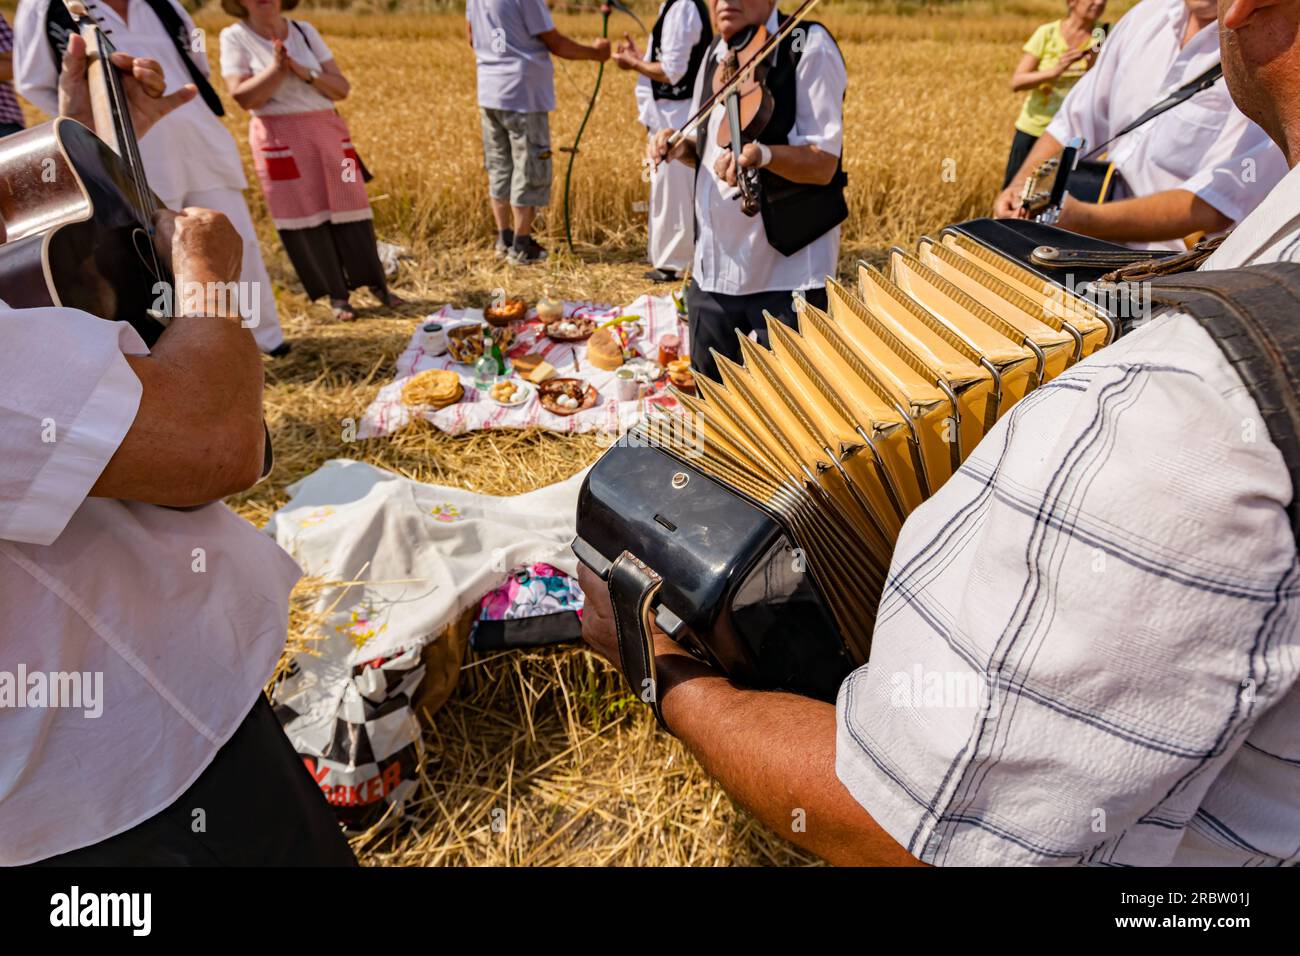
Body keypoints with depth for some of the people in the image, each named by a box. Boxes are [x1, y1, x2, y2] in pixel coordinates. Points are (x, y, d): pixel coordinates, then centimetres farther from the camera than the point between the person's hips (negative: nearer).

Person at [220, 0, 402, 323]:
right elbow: (243, 97, -10)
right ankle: (336, 294, 5)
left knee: (348, 209, 3)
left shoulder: (305, 31, 8)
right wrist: (278, 68, -18)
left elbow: (341, 88, 2)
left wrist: (305, 72, -14)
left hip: (328, 132, 3)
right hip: (280, 139, -2)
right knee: (305, 217, -2)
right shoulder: (234, 36, 0)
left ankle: (376, 283, 12)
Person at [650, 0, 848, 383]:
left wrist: (762, 153, -36)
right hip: (713, 273, 7)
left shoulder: (808, 45, -11)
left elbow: (822, 163, -18)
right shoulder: (716, 53, 10)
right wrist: (682, 147, -3)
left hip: (788, 274, -6)